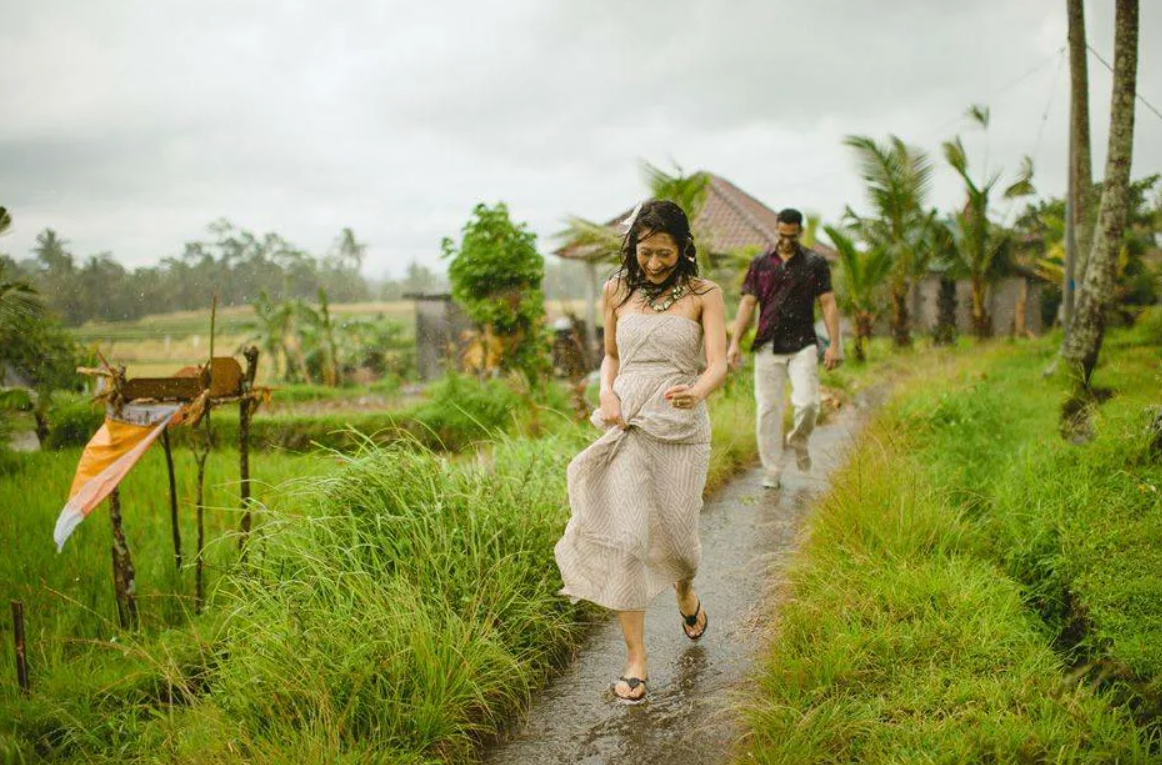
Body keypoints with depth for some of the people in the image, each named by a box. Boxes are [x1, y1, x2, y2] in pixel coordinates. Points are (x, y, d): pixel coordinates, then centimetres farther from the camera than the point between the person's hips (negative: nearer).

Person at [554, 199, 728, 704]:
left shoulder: (703, 295, -1)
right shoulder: (617, 290, 8)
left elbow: (718, 363, -10)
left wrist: (697, 393, -32)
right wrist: (606, 393, -1)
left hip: (681, 430, -1)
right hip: (626, 427, 2)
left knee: (674, 535, 4)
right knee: (625, 538, -7)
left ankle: (686, 591, 42)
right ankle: (635, 659, 5)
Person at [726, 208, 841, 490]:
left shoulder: (815, 262, 7)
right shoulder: (760, 263, 9)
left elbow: (828, 303, 4)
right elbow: (747, 303, 7)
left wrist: (834, 344, -6)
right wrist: (735, 342, -2)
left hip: (803, 344, -1)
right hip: (768, 345, 1)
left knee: (807, 403, -15)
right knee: (768, 409, -1)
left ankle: (799, 440, 18)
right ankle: (772, 473, 8)